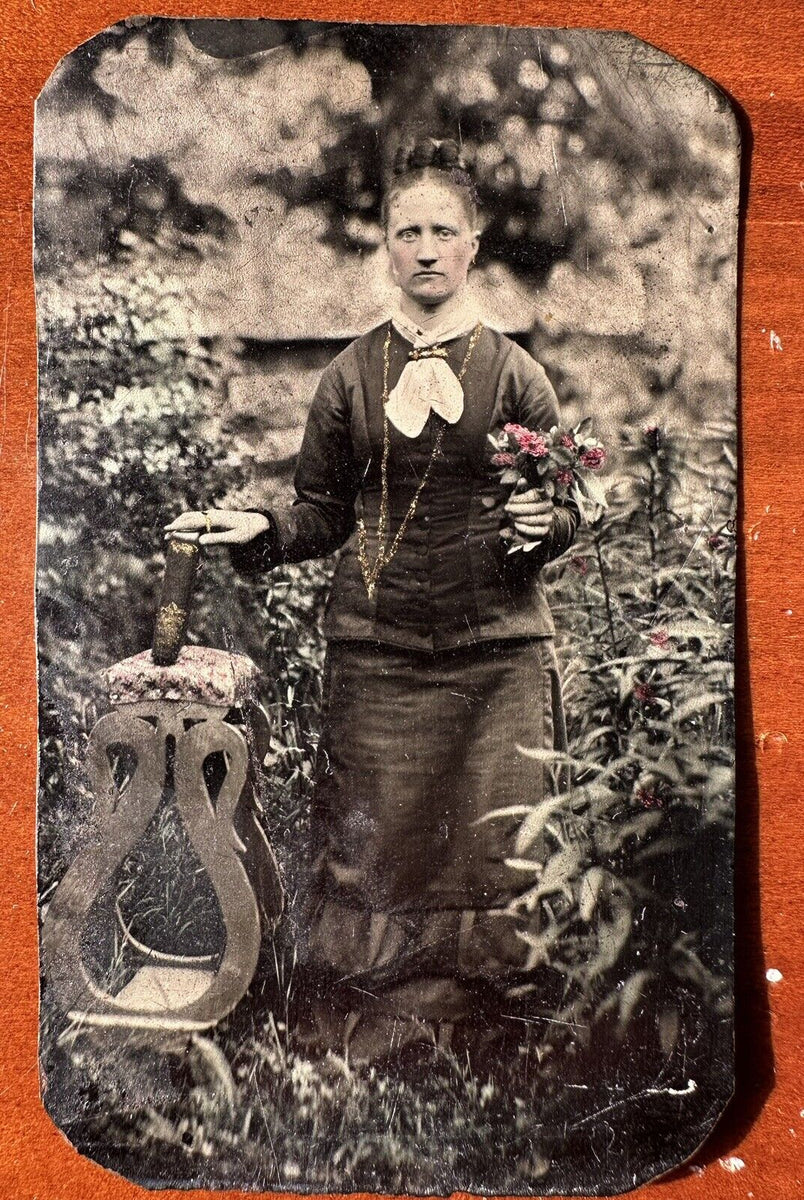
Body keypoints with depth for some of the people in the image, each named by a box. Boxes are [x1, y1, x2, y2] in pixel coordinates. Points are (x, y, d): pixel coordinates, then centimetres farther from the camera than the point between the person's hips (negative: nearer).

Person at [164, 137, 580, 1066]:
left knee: (496, 850, 3)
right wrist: (261, 531, -9)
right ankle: (360, 1043, 23)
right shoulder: (351, 374, 9)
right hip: (376, 650, 1)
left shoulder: (513, 371, 6)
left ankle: (482, 1040, 24)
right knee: (374, 848, 4)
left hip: (498, 649, 0)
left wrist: (545, 523, -13)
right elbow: (323, 513, 9)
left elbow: (568, 510, 9)